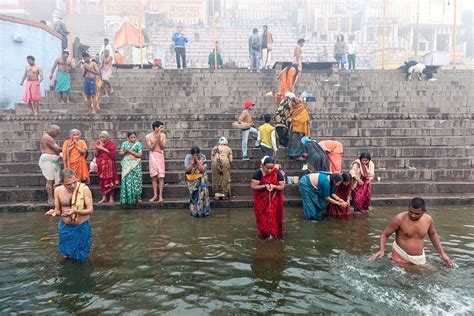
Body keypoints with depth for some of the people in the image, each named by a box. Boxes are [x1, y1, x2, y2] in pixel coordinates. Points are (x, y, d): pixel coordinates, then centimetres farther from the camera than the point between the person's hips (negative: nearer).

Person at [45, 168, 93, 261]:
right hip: (65, 226, 3)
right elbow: (58, 211, -1)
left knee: (82, 256, 14)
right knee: (66, 255, 20)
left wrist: (75, 211, -38)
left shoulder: (85, 189, -23)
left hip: (81, 227, -3)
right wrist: (54, 212, -25)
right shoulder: (58, 190, -12)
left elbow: (90, 210, -21)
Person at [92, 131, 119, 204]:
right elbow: (95, 155, 7)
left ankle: (111, 197, 3)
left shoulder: (111, 143, -2)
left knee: (110, 180, -4)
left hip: (109, 165, -3)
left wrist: (103, 149, -16)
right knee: (102, 181, 2)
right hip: (101, 165, 3)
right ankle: (104, 197, 8)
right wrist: (96, 149, -11)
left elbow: (112, 153, -13)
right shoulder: (98, 143, 9)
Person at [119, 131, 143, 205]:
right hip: (127, 165, 1)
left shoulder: (138, 144, 1)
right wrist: (125, 151, -13)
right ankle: (126, 198, 2)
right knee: (127, 181, -3)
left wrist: (130, 151, -12)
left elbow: (140, 155, -7)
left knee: (136, 181, -2)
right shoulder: (124, 143, 8)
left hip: (136, 165, -1)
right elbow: (120, 153, 8)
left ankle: (137, 197, 5)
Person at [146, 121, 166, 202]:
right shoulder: (148, 136, -3)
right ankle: (155, 195, 11)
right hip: (152, 156, 0)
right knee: (154, 177, 3)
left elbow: (163, 147, -2)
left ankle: (160, 195, 0)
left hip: (160, 155, 0)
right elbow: (150, 148, -7)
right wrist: (156, 139, -15)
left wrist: (159, 139, -16)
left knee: (160, 176, -4)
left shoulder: (163, 135, 1)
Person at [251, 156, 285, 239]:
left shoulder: (277, 173, -7)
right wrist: (264, 186, -26)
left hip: (274, 200, 0)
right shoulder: (258, 173, -11)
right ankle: (264, 233, 22)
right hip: (261, 200, 0)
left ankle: (273, 233, 19)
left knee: (273, 216, 0)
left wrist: (274, 186, -25)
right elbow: (253, 186, -13)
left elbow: (282, 186, -7)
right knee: (263, 217, 4)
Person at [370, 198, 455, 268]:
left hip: (420, 259, 4)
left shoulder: (428, 220, -5)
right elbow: (385, 234, -12)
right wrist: (381, 250, -27)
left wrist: (443, 254, 13)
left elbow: (433, 235, 16)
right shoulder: (399, 219, -19)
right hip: (401, 257, -4)